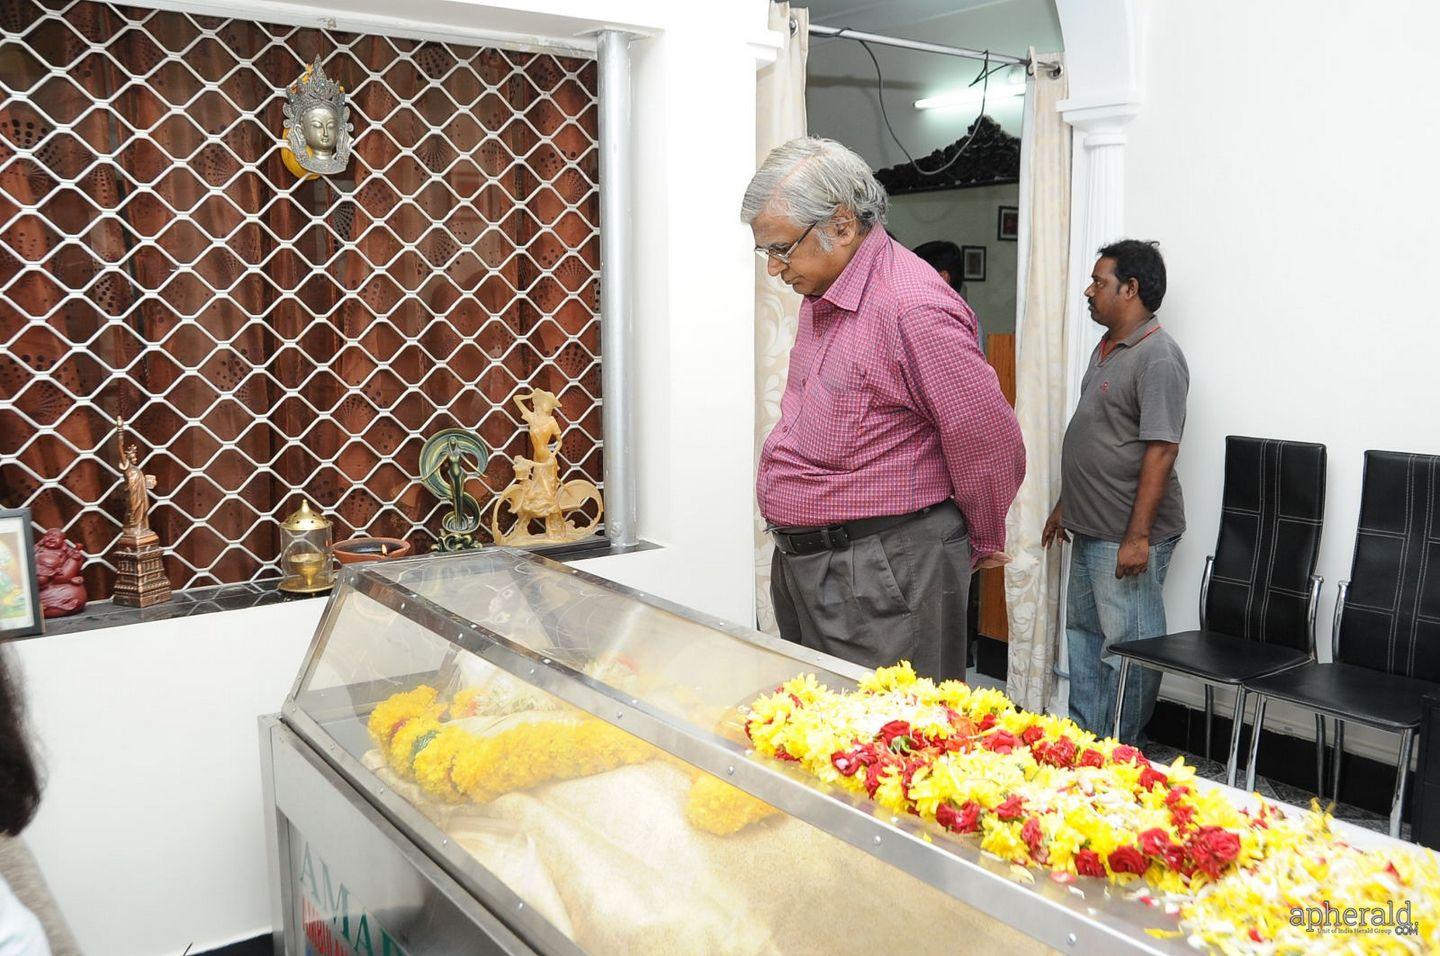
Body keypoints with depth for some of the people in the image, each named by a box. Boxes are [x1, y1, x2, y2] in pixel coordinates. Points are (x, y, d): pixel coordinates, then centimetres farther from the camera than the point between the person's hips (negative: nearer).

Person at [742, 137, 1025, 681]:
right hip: (802, 561, 10)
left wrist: (982, 545, 0)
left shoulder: (913, 309, -20)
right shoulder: (820, 296, 11)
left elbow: (992, 445, -15)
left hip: (879, 576, -9)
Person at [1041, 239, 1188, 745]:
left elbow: (1161, 450, -22)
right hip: (1090, 529, 10)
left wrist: (1137, 537, -24)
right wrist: (1063, 506, 22)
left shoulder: (1157, 357, -16)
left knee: (1127, 646, 0)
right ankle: (1082, 740, 31)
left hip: (1127, 537, -10)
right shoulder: (1107, 348, 14)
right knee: (1084, 633, 18)